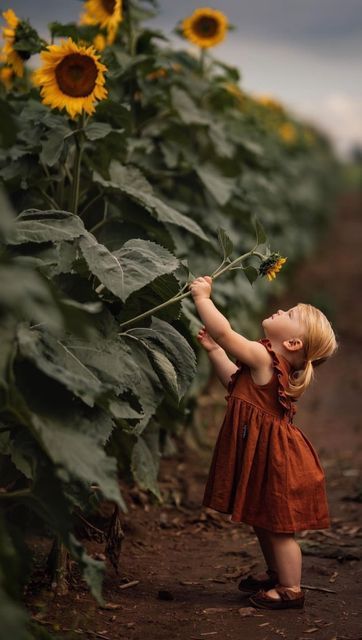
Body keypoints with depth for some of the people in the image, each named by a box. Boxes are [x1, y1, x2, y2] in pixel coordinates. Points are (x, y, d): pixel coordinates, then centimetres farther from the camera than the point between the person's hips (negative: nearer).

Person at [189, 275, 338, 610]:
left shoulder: (261, 357, -21)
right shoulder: (275, 368, 7)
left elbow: (223, 331, -27)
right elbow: (236, 381, 22)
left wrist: (202, 297, -15)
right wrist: (214, 351, 17)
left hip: (274, 458, -10)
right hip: (265, 456, 10)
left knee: (278, 527, 2)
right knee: (265, 522, 22)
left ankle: (290, 590, 14)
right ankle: (277, 575, 38)